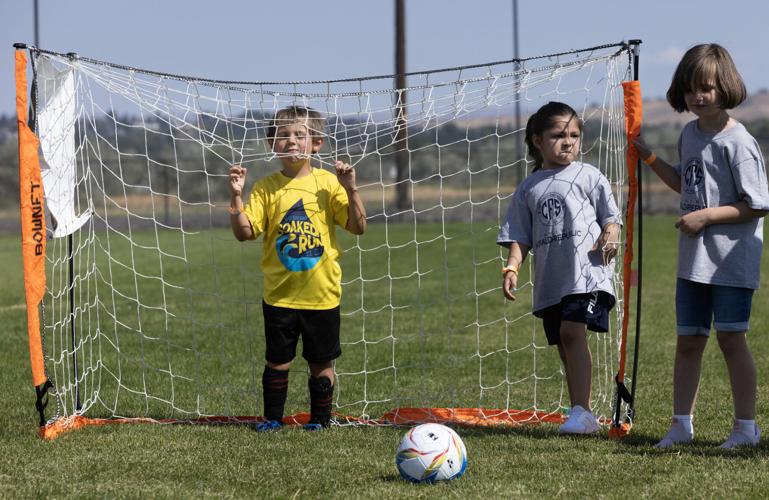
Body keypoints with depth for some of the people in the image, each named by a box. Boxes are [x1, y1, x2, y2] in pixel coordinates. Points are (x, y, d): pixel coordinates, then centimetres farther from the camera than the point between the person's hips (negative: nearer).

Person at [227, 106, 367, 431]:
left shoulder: (328, 183, -2)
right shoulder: (266, 188, -1)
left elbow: (357, 227, -5)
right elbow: (244, 232, -8)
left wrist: (351, 189, -16)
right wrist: (236, 195, -18)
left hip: (321, 292, 0)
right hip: (279, 293, 0)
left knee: (321, 362, 9)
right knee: (277, 360, 6)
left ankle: (320, 418, 22)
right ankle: (272, 418, 20)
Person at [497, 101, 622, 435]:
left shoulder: (588, 176, 5)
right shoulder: (529, 188, 15)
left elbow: (611, 217, 8)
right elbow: (520, 236, 15)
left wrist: (610, 236, -14)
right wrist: (512, 267, -1)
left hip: (587, 273, -5)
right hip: (549, 281, 5)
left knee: (571, 332, -21)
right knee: (564, 345, 7)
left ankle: (581, 412, -23)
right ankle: (582, 416, 16)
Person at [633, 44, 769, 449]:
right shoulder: (690, 135, 10)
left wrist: (706, 216, -18)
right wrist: (649, 158, 18)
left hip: (731, 260, -7)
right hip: (693, 259, 7)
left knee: (730, 339, -4)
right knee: (688, 341, 10)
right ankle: (681, 423, 19)